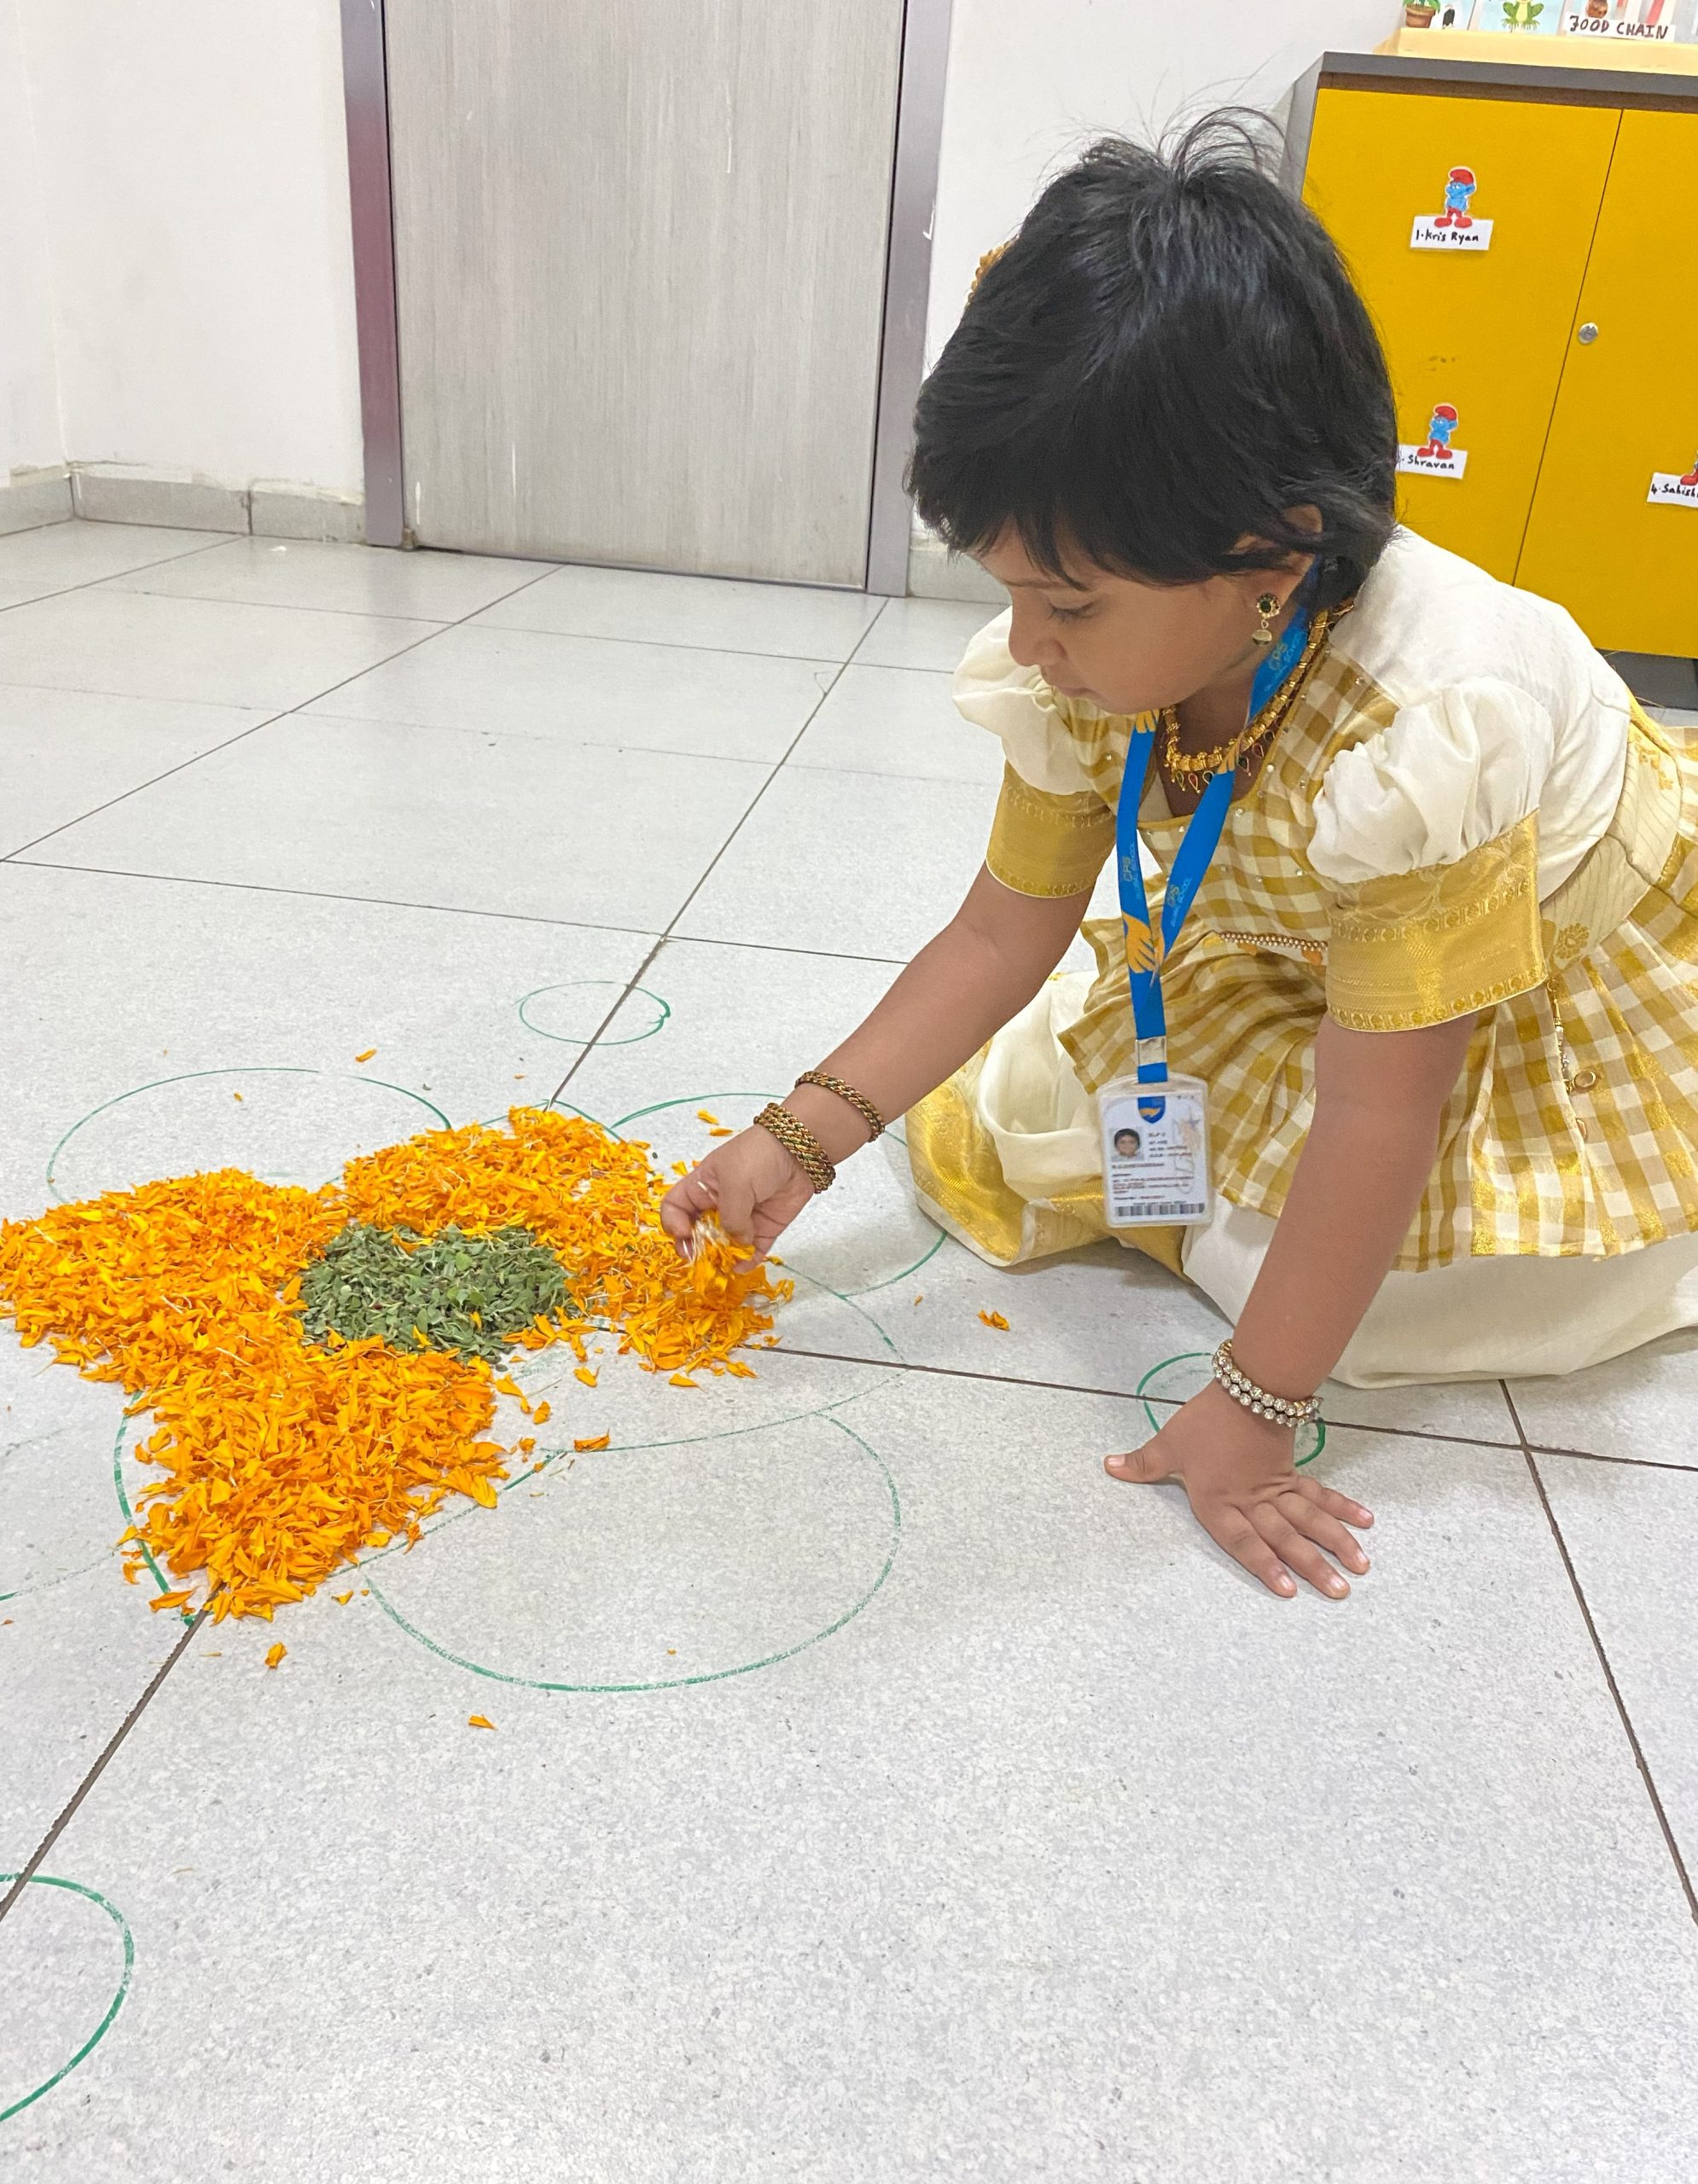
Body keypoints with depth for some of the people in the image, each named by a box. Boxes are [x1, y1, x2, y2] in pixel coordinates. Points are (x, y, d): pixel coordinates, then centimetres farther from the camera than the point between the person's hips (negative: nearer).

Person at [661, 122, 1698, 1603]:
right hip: (1305, 958, 5)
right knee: (998, 1133, -1)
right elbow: (1004, 932, -13)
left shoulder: (1420, 730, -43)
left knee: (1402, 1302, -16)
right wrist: (802, 1135, -20)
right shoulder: (1092, 667, -23)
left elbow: (1379, 1110, -36)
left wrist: (1252, 1407, -28)